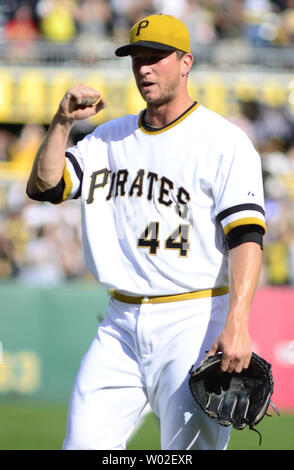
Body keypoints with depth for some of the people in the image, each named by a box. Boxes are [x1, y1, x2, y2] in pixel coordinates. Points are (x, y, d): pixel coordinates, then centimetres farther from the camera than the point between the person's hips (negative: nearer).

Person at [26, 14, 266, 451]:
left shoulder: (226, 143, -6)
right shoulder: (111, 137, 14)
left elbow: (246, 236, -14)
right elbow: (42, 186, 9)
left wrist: (237, 325, -26)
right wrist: (63, 122, -6)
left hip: (194, 321, -6)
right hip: (121, 324, 6)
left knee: (189, 447, -9)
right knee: (84, 443, 1)